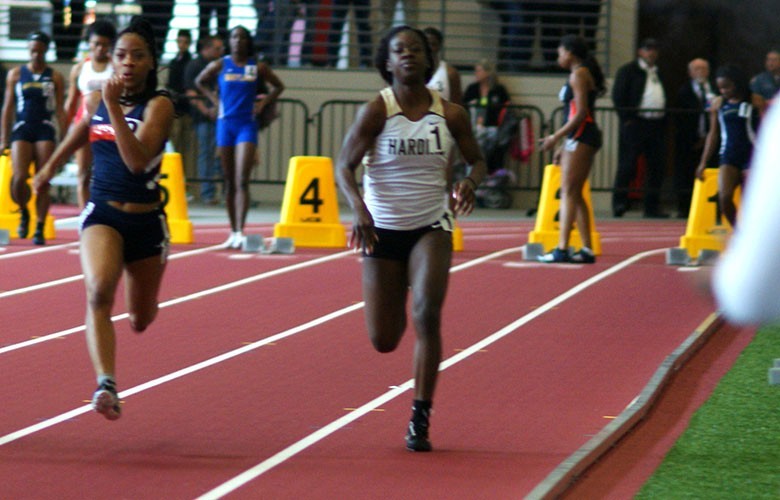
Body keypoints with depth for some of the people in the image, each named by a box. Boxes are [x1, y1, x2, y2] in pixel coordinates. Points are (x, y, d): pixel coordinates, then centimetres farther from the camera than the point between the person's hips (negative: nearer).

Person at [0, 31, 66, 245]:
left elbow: (60, 110, 6)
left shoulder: (55, 77, 6)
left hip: (45, 131, 0)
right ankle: (24, 213, 14)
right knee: (19, 178, -14)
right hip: (21, 130, 0)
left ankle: (40, 229, 1)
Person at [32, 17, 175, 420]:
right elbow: (79, 133, 26)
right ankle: (106, 385, -41)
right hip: (102, 213, 1)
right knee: (99, 290, -30)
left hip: (146, 220, -1)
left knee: (141, 319, 18)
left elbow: (138, 160, -27)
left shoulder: (158, 106, -11)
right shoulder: (97, 99, 2)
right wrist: (51, 166, 39)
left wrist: (115, 108, -31)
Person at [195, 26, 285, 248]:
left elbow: (278, 86, 16)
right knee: (229, 181, 7)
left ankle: (240, 231, -21)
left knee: (242, 181, -14)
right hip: (225, 123, 2)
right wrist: (214, 99, 7)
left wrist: (263, 103, 3)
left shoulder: (258, 68, 2)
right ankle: (233, 231, 15)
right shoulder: (220, 66, 4)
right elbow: (200, 82, 19)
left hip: (247, 124, -2)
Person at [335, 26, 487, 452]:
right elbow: (344, 166, -7)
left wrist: (470, 183, -13)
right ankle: (396, 313, 44)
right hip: (382, 229, 0)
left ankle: (420, 418, -12)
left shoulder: (450, 114, -1)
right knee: (384, 340, 3)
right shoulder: (376, 111, -8)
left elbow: (477, 160, 11)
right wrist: (358, 209, -26)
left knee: (427, 315, -21)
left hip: (431, 227, 0)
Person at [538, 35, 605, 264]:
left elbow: (580, 114, -16)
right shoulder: (582, 74, 20)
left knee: (568, 192, -12)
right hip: (579, 139, 10)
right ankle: (587, 249, 11)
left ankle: (562, 249, -17)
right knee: (574, 195, 11)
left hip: (581, 136, -10)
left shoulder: (579, 75, -8)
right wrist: (564, 146, 21)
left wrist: (556, 137, -15)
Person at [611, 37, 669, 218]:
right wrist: (626, 119, -12)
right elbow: (618, 95, -5)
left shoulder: (659, 73, 20)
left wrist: (663, 120, 10)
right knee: (627, 164, -7)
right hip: (634, 124, -6)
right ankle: (619, 203, -3)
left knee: (656, 167, 4)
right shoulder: (628, 71, 1)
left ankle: (652, 207, 8)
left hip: (656, 124, 6)